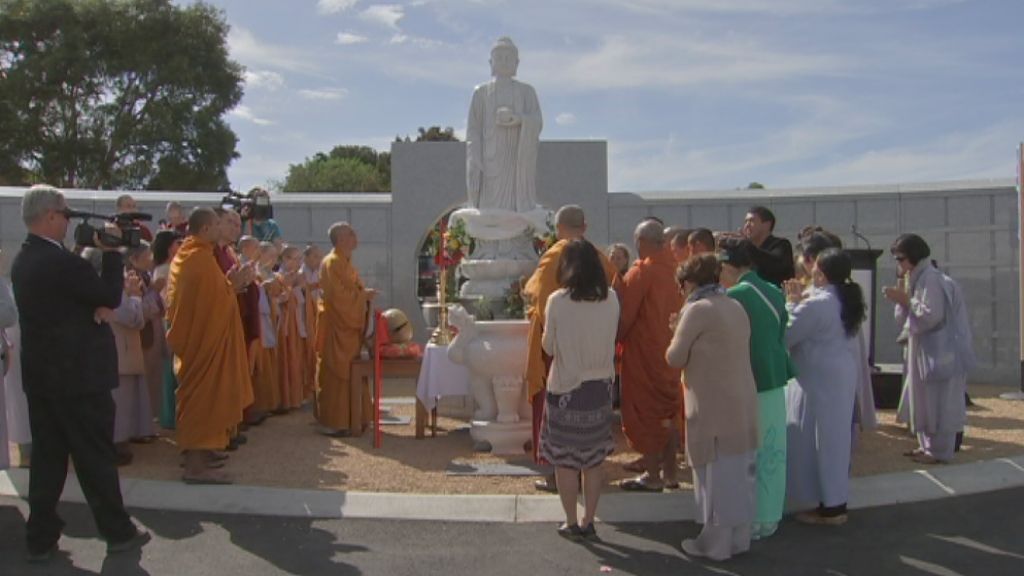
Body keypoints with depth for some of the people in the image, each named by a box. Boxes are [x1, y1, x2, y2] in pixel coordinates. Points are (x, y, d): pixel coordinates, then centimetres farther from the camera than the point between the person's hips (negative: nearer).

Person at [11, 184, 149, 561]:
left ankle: (40, 538, 20)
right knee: (96, 456, 3)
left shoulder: (22, 261, 9)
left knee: (47, 455, 14)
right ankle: (118, 532, 15)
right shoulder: (60, 261, -21)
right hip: (77, 374, -8)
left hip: (40, 373, 9)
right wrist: (111, 253, -6)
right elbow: (111, 297, -13)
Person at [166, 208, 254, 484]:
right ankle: (196, 465, -5)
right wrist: (232, 285, -6)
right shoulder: (202, 257, -19)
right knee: (205, 396, -7)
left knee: (196, 394, 19)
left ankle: (196, 451, 31)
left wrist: (227, 284, 11)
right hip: (206, 336, -10)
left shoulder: (184, 255, 11)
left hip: (191, 334, 10)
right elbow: (216, 299, -22)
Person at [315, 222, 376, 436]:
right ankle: (333, 422, 2)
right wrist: (364, 294, -12)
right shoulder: (332, 263, -14)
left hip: (348, 325, 10)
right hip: (336, 326, -10)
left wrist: (365, 294, 4)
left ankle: (347, 419, 20)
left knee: (349, 373, 12)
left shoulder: (345, 263, 16)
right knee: (336, 374, -4)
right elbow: (339, 295, -22)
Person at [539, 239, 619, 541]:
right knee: (594, 459, 14)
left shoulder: (557, 301, -14)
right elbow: (610, 339, 7)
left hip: (566, 388, -3)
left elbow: (549, 346, -6)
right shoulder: (611, 300, -4)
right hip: (600, 387, 4)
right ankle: (588, 521, 22)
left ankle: (572, 523, 17)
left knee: (565, 459, 9)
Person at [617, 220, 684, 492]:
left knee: (645, 411, 3)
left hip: (644, 352, -7)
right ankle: (670, 472, 23)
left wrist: (617, 338, 3)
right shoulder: (672, 270, 2)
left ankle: (652, 476, 9)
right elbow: (679, 309, 6)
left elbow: (625, 315, -12)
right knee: (669, 410, 15)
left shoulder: (641, 272, -16)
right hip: (671, 351, 7)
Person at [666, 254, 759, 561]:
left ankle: (716, 543, 11)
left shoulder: (697, 309, -13)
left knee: (716, 474, 2)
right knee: (739, 471, 14)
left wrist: (678, 338, 11)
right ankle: (739, 538, 25)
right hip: (743, 402, 8)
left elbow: (675, 358, -8)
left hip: (714, 407, -7)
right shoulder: (736, 307, 11)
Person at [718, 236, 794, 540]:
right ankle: (769, 517, 25)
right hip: (775, 383, 7)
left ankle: (750, 521, 13)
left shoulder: (732, 298, -16)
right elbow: (781, 335, 12)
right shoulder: (775, 293, 5)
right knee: (772, 452, 14)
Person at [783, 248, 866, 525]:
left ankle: (829, 507, 9)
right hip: (841, 375, 9)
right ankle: (836, 502, 23)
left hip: (821, 379, -9)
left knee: (819, 440, 1)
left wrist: (791, 302, -3)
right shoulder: (845, 299, 8)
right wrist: (801, 300, 5)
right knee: (834, 437, 15)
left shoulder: (817, 304, -21)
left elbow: (786, 334, -14)